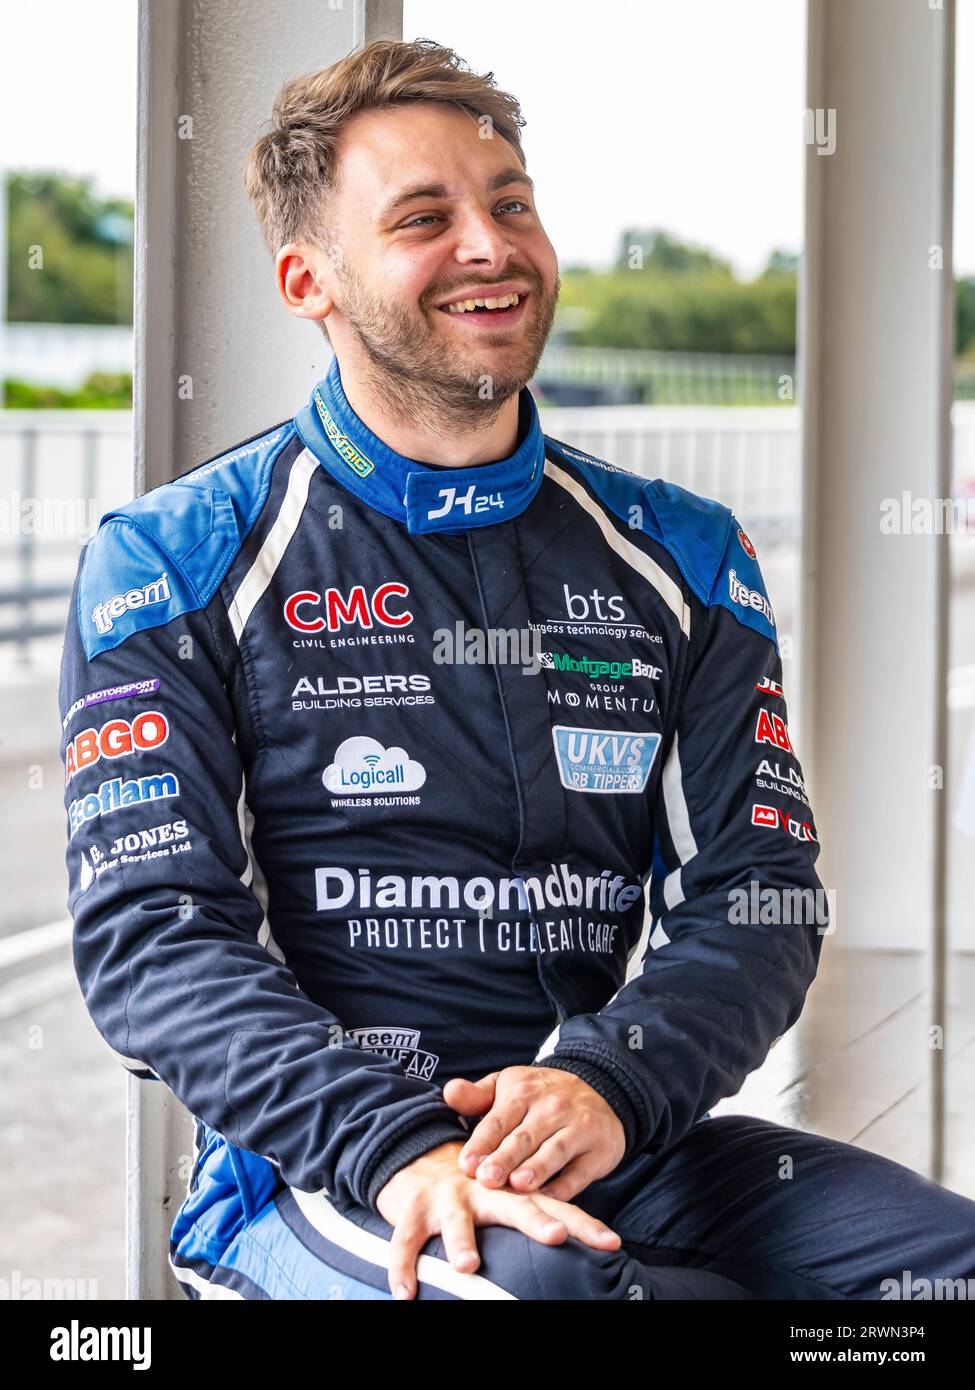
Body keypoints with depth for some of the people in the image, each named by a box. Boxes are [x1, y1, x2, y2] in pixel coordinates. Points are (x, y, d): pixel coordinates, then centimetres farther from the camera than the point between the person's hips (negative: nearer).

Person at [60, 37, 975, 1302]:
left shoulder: (680, 558, 14)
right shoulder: (175, 565, 3)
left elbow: (757, 900, 7)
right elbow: (153, 935, -6)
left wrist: (609, 1082, -15)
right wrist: (396, 1146, -23)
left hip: (622, 1151, 4)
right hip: (317, 1173, -3)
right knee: (528, 1284, -37)